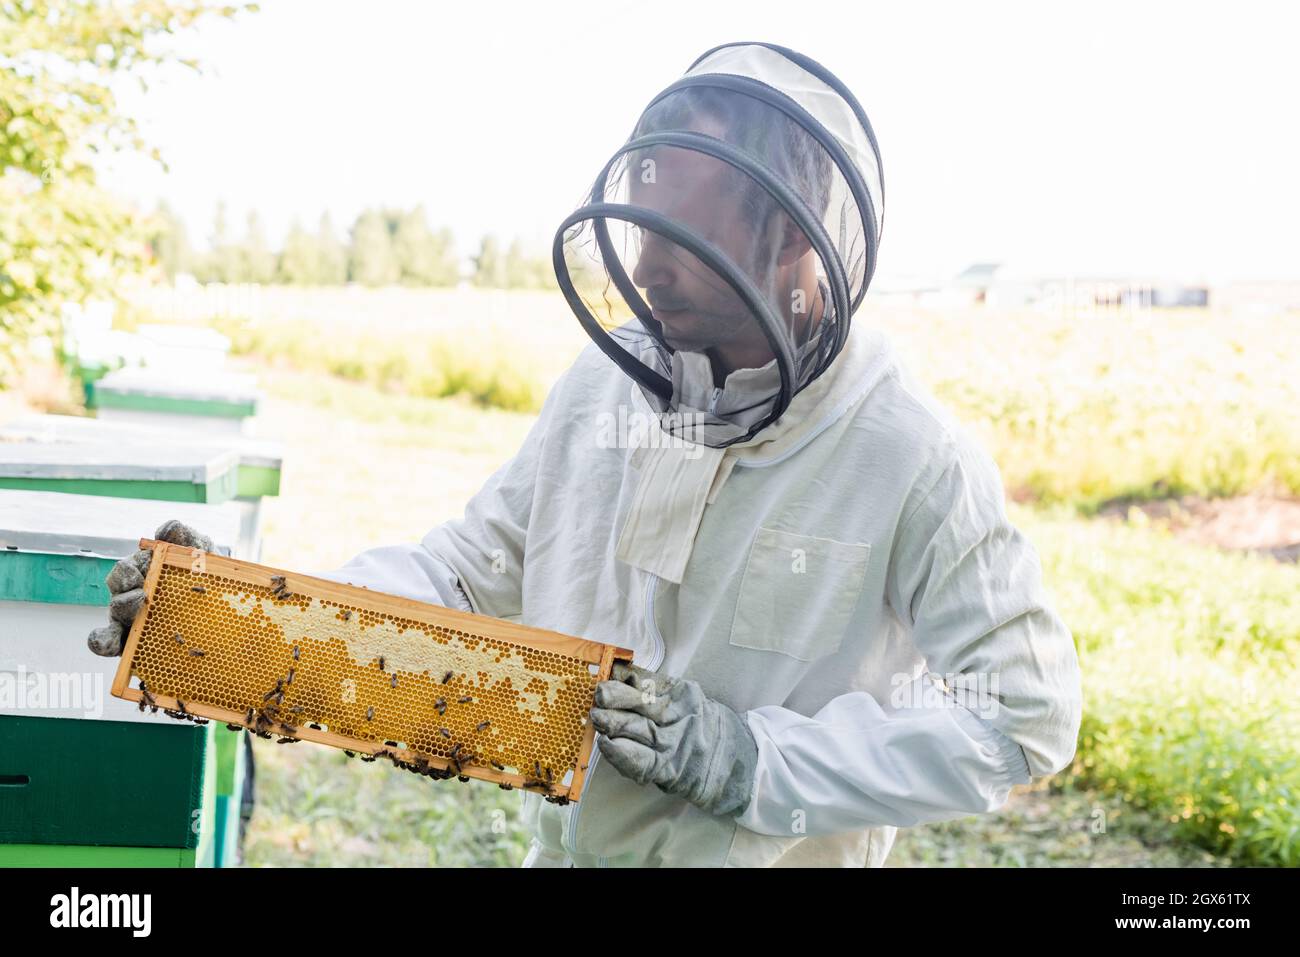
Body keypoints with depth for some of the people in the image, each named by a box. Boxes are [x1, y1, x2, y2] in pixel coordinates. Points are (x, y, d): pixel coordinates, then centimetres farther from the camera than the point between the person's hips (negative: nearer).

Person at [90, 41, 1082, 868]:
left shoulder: (916, 458, -19)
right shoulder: (604, 383, -5)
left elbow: (1024, 711, -17)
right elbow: (470, 568, 1)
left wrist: (757, 760, -23)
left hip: (767, 852, -4)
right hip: (565, 841, 4)